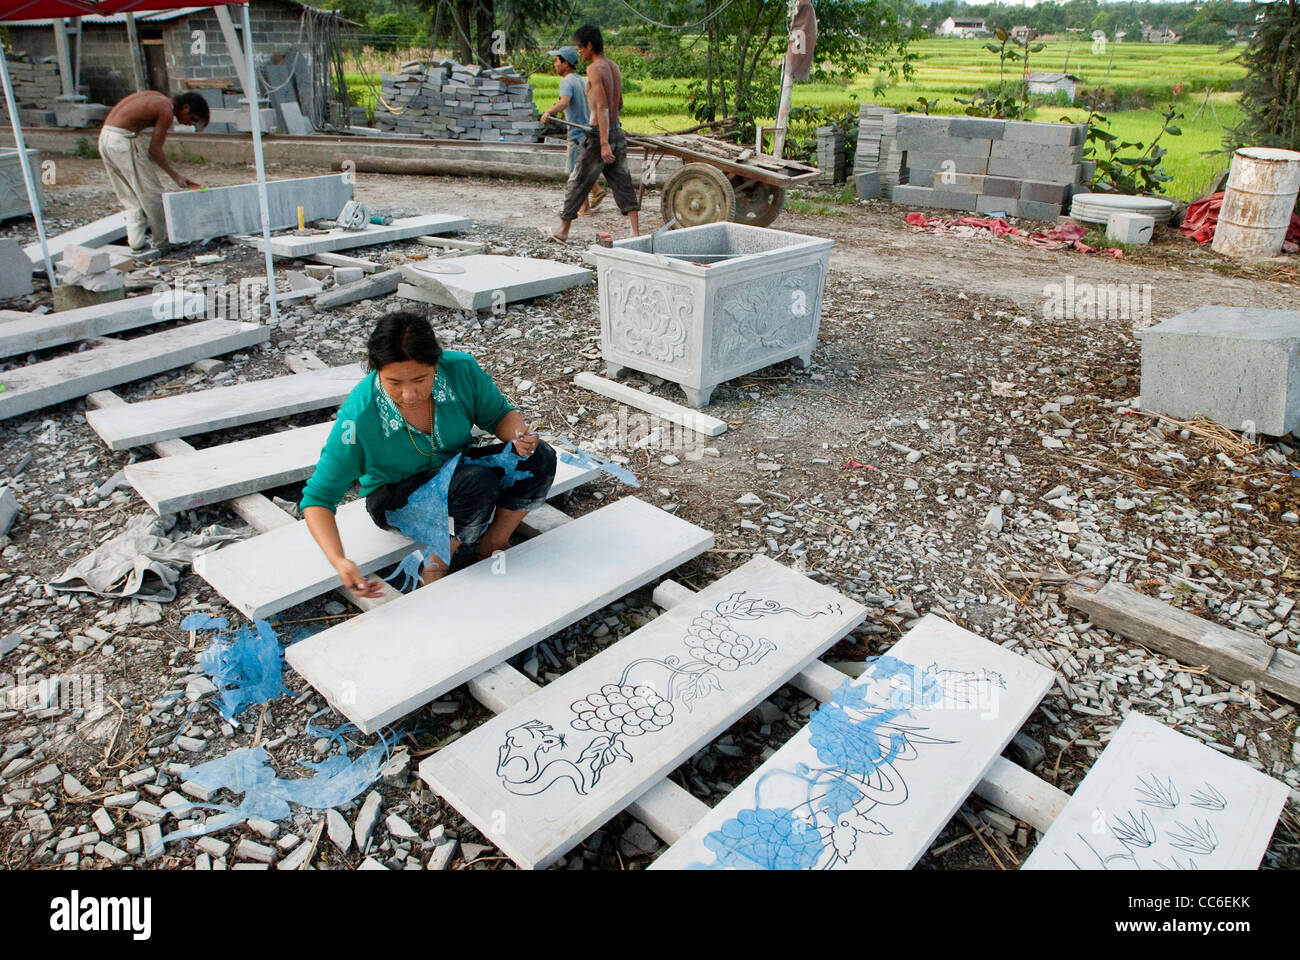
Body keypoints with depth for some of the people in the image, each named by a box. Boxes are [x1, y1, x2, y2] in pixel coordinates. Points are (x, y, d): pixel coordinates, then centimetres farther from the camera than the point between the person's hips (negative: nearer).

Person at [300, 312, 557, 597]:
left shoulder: (461, 369, -23)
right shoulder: (358, 418, -30)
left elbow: (498, 413, -4)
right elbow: (318, 498, -24)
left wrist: (519, 436, -27)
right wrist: (339, 561, -40)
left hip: (456, 466, 4)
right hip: (394, 496, -4)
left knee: (540, 459, -19)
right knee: (478, 480, -34)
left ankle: (490, 544, -5)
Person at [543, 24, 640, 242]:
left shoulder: (594, 69, -13)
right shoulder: (614, 66, 12)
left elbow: (602, 107, -22)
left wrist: (604, 142, -27)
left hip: (601, 134, -8)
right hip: (617, 132, 8)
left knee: (578, 183, 5)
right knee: (623, 185, 6)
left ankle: (563, 231, 17)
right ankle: (635, 233, -1)